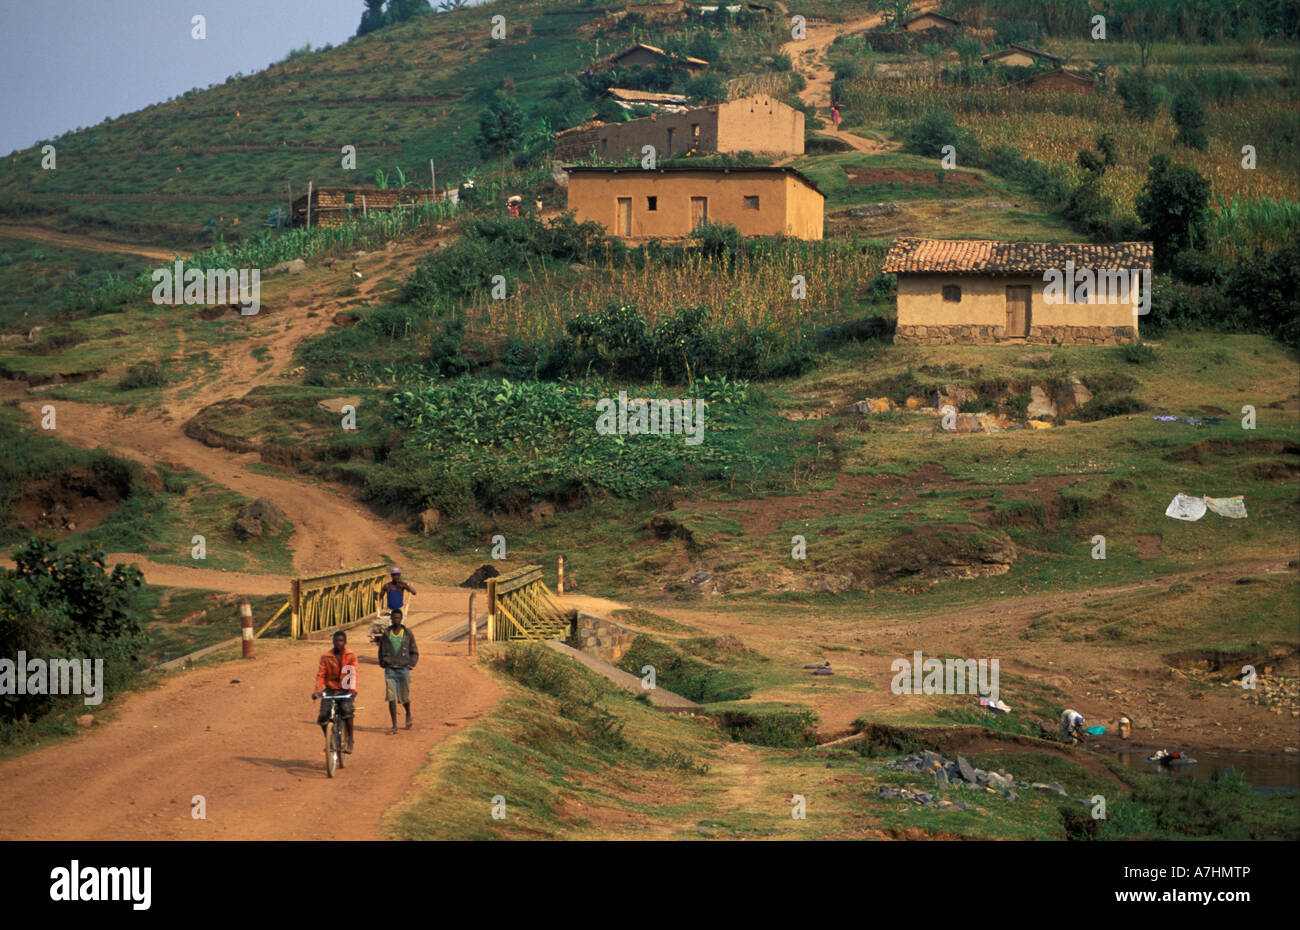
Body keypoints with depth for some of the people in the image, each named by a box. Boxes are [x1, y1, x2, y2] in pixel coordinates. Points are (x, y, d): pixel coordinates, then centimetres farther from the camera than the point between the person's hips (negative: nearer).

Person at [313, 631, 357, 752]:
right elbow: (320, 674, -3)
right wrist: (317, 690, -20)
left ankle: (350, 741, -18)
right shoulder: (326, 657, 2)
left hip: (345, 691, -2)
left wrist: (353, 689, -29)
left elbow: (353, 673, -13)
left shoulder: (351, 656, -1)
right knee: (323, 716, -19)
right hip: (330, 690, 2)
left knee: (346, 709, -32)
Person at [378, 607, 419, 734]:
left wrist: (410, 665, -2)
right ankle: (394, 726, -5)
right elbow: (381, 651, 20)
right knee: (391, 698, -7)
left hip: (403, 669, -1)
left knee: (404, 697, 6)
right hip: (390, 670, 1)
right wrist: (382, 663, 6)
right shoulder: (386, 634, 6)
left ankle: (408, 715, 38)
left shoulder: (408, 634, 2)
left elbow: (415, 652, 10)